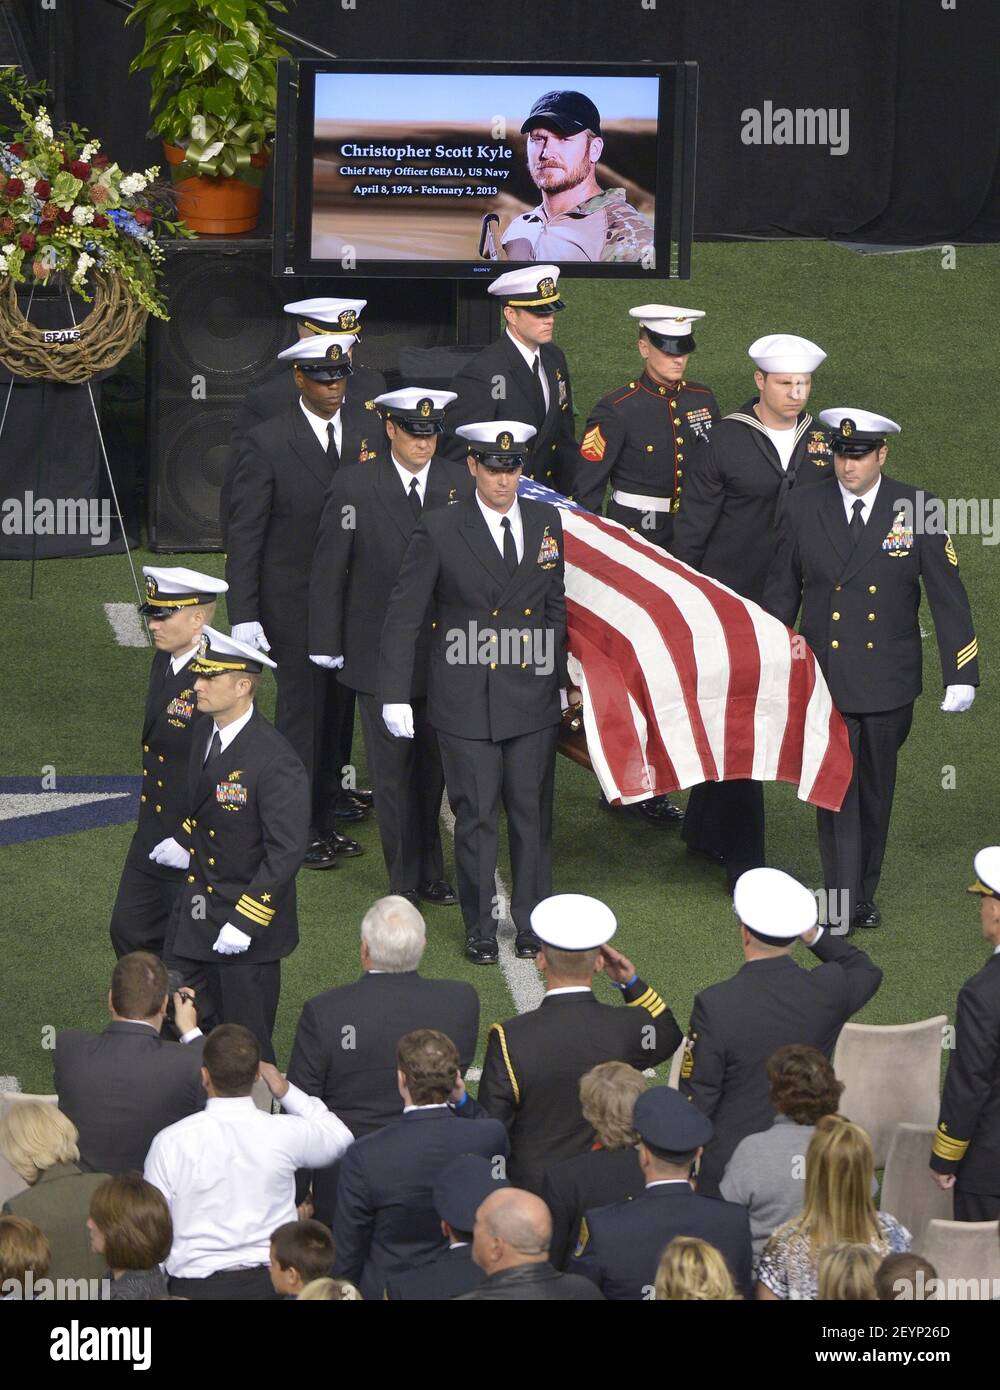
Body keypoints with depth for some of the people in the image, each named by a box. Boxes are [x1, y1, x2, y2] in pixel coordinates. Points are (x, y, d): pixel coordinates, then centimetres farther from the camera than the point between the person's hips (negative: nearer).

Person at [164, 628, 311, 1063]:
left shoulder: (275, 761, -25)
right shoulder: (206, 735, 2)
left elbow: (286, 851, -23)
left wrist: (244, 922, -24)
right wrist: (186, 843, 4)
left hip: (247, 925, -8)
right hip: (195, 913, 8)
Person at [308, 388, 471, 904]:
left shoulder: (461, 485, 1)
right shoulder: (354, 487, -7)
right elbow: (328, 570, -3)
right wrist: (326, 644, -4)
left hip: (445, 654, 2)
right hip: (379, 656, -2)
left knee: (435, 765, 11)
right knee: (392, 769, 4)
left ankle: (430, 874, 24)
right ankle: (405, 878, 15)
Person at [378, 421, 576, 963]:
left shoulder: (546, 523, 5)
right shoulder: (440, 531, -6)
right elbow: (403, 618, -3)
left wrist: (568, 678, 13)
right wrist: (395, 695, -6)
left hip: (534, 694, 3)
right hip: (467, 701, -3)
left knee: (532, 811, 7)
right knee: (476, 816, 2)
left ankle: (532, 922, 20)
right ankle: (480, 928, 15)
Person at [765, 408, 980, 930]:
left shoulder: (917, 511, -5)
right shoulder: (804, 509, -3)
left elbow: (948, 598, -2)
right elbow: (781, 593, 7)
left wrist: (961, 675, -6)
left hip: (889, 685, 1)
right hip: (826, 680, -1)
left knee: (876, 790, 12)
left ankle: (864, 894, 27)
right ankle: (842, 904, -4)